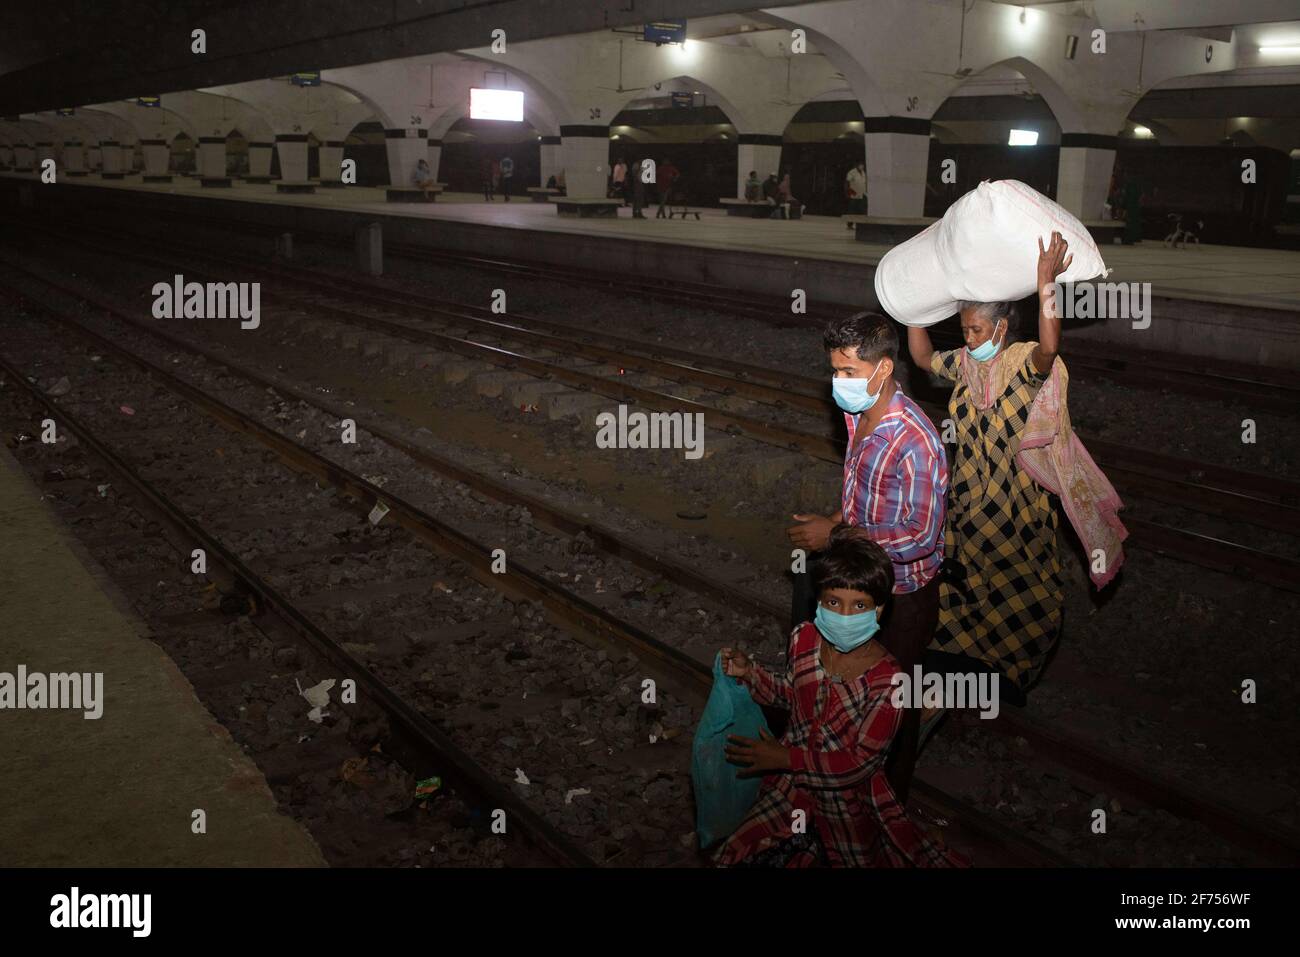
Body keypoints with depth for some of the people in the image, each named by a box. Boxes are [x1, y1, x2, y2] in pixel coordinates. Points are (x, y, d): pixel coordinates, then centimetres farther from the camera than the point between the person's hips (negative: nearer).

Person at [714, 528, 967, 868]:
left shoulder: (887, 680, -27)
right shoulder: (804, 639, -13)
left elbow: (861, 761, -22)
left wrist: (787, 758, -24)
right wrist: (749, 671, -9)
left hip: (848, 794, -3)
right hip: (793, 781, 4)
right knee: (733, 856, 2)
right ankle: (808, 844, 23)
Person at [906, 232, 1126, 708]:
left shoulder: (1027, 364, -21)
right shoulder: (966, 364, -2)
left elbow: (1049, 346, -43)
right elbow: (922, 356, 13)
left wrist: (1046, 281, -49)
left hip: (1016, 497, -5)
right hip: (970, 491, 5)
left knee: (1016, 586, 13)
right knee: (964, 573, 21)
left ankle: (1013, 670, 34)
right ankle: (956, 647, 43)